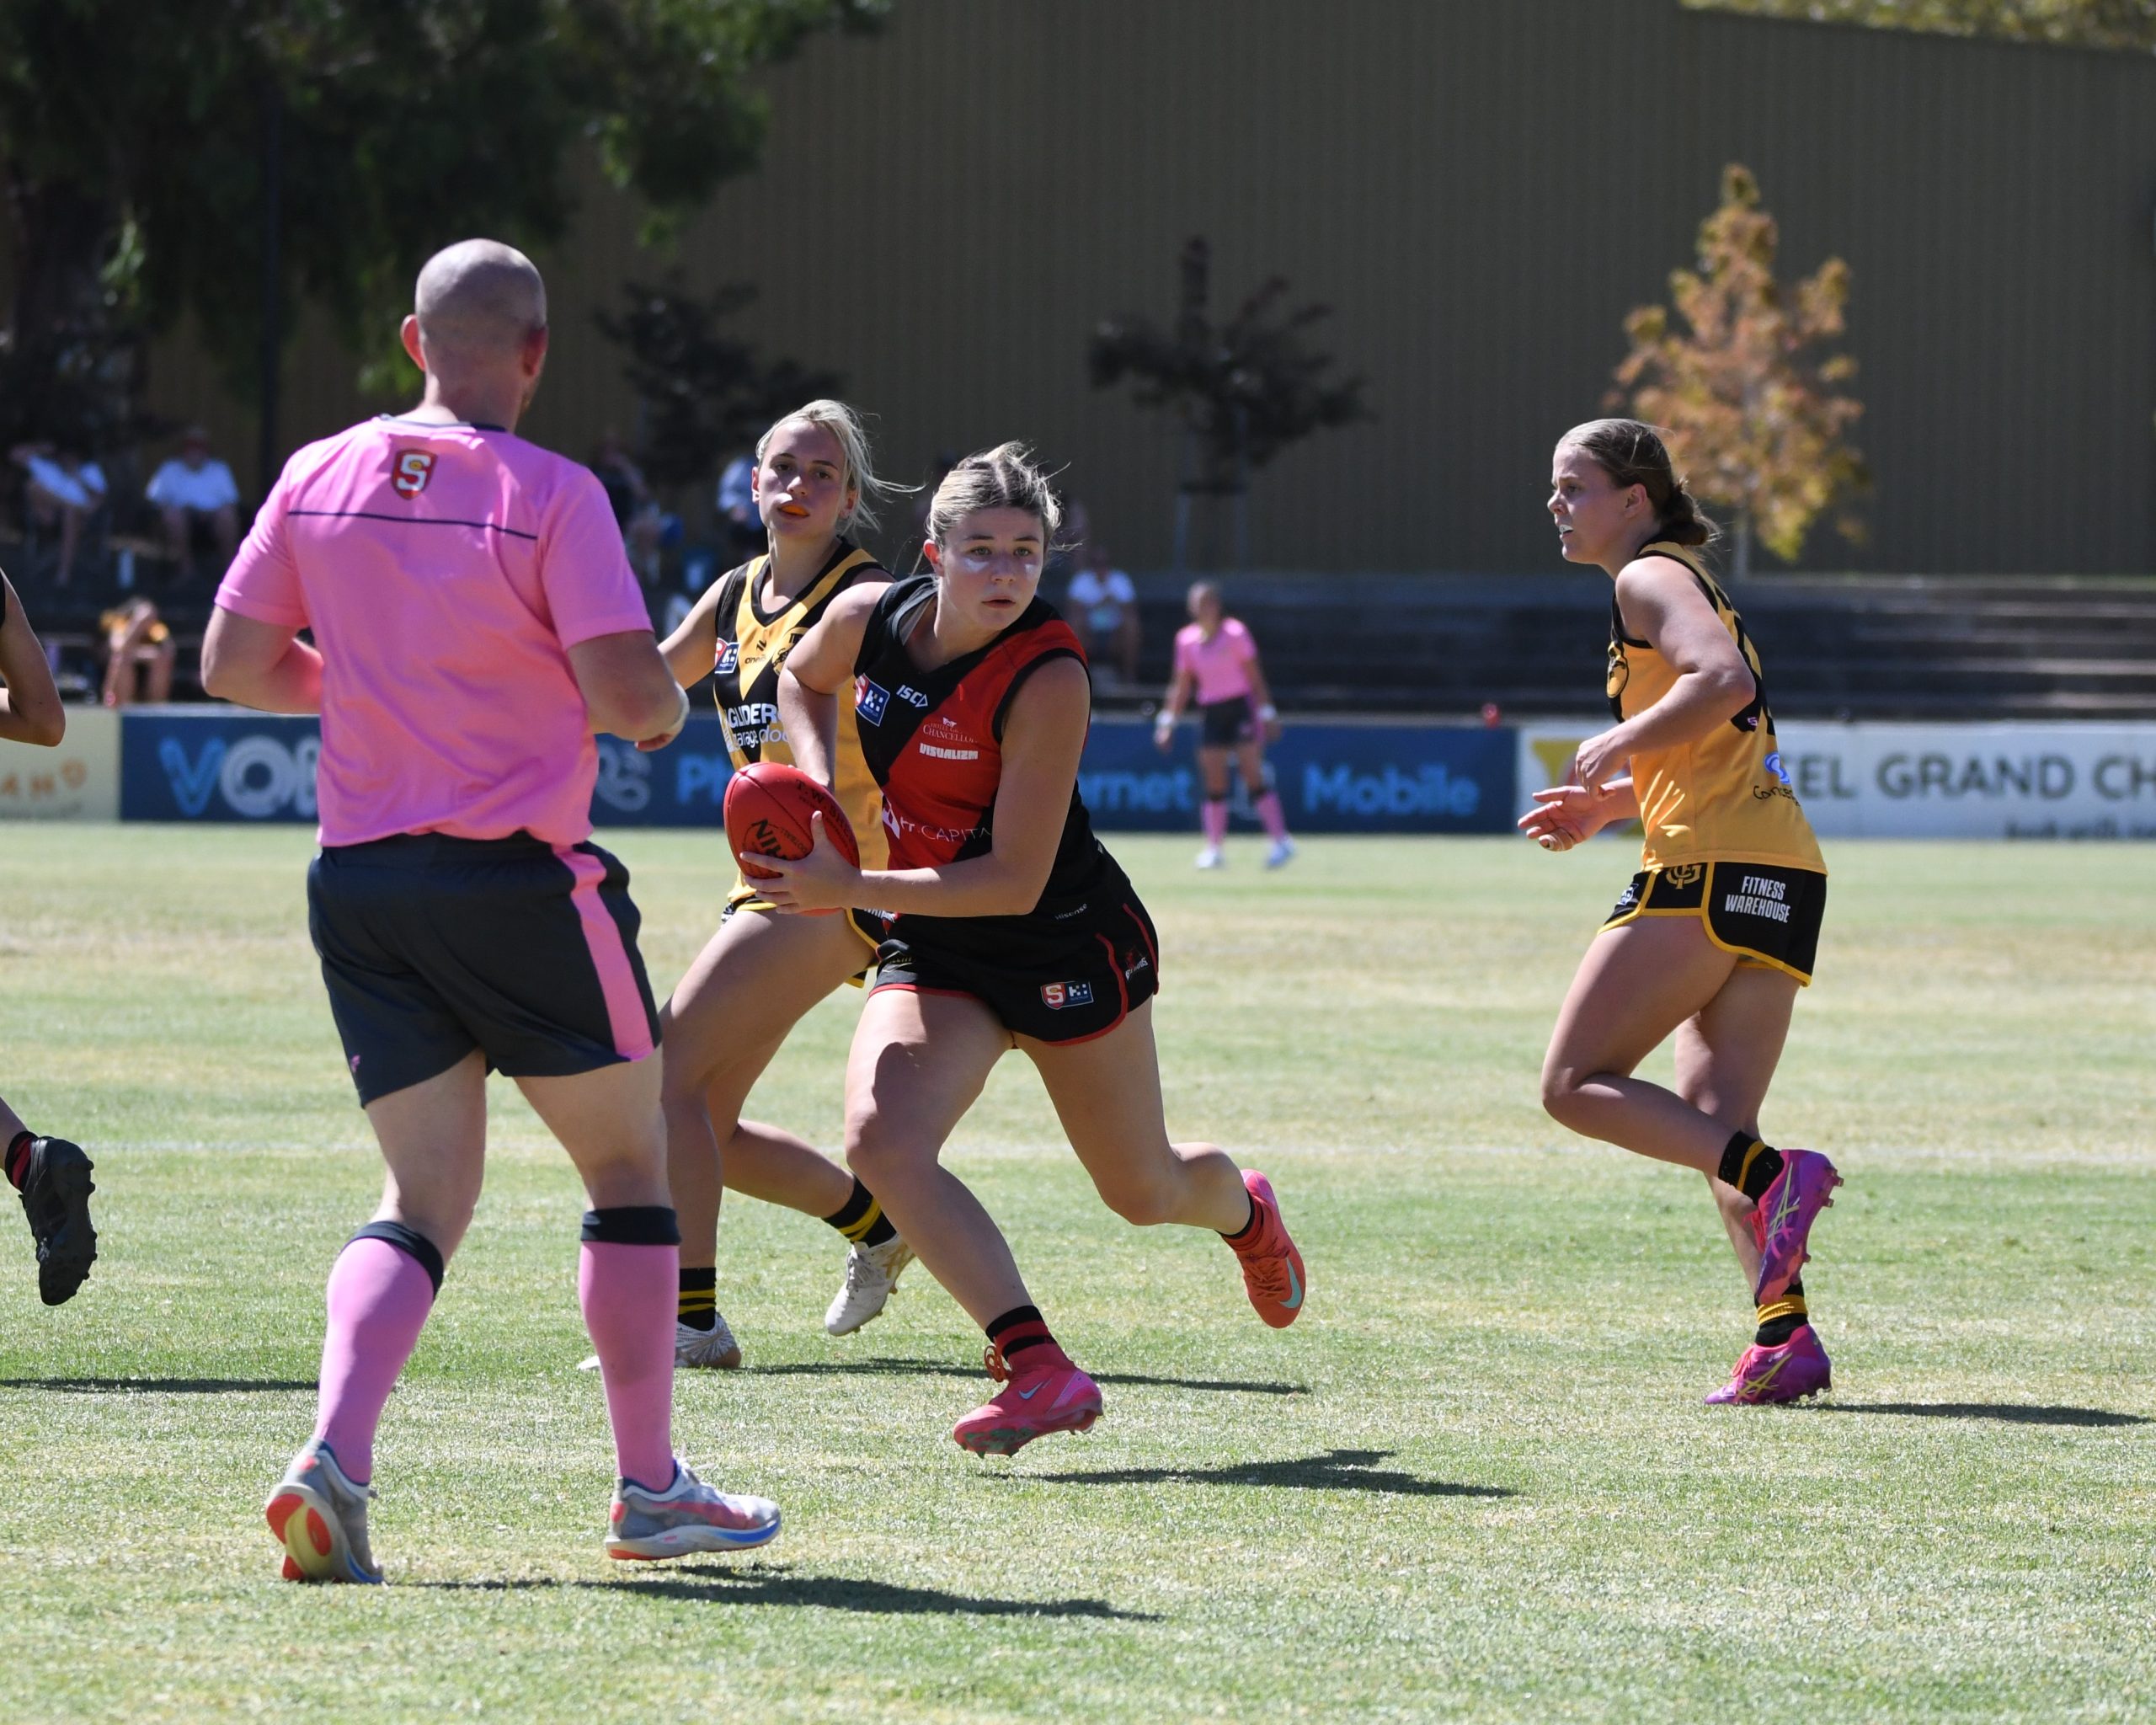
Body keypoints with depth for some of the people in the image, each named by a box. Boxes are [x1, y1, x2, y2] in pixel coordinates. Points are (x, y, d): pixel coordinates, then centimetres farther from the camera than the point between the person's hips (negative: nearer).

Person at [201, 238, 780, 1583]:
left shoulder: (320, 477, 4)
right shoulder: (551, 493, -11)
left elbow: (234, 665, 7)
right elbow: (625, 687, -17)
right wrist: (668, 710, 6)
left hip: (359, 879, 5)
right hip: (518, 877, -5)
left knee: (426, 1195, 8)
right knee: (630, 1163, 13)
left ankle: (335, 1457, -15)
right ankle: (650, 1490, 15)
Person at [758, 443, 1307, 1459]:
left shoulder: (1047, 679, -26)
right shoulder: (867, 618, -9)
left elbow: (1015, 881, -27)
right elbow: (804, 677, 17)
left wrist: (849, 889, -32)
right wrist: (817, 781, -3)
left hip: (1066, 944, -4)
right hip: (931, 954, 4)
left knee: (1143, 1190, 13)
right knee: (880, 1143, -23)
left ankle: (1245, 1212, 52)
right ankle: (1039, 1371, -25)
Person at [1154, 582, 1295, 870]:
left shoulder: (1234, 633, -5)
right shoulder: (1186, 640, 6)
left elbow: (1254, 677, -4)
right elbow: (1182, 685, 14)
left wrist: (1266, 713, -8)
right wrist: (1168, 721, 10)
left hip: (1240, 708, -4)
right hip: (1210, 713, 4)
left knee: (1254, 778, -10)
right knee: (1214, 784, 0)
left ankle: (1281, 842, -9)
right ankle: (1215, 849, 3)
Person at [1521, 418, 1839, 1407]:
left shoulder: (1649, 578, -2)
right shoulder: (1686, 581, 27)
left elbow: (1724, 679, -20)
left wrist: (1616, 748, -11)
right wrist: (1612, 803, 25)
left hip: (1711, 870, -9)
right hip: (1784, 878, 9)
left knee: (1575, 1083, -5)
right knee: (1709, 1122, 6)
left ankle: (1771, 1179, -23)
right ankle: (1785, 1334, -8)